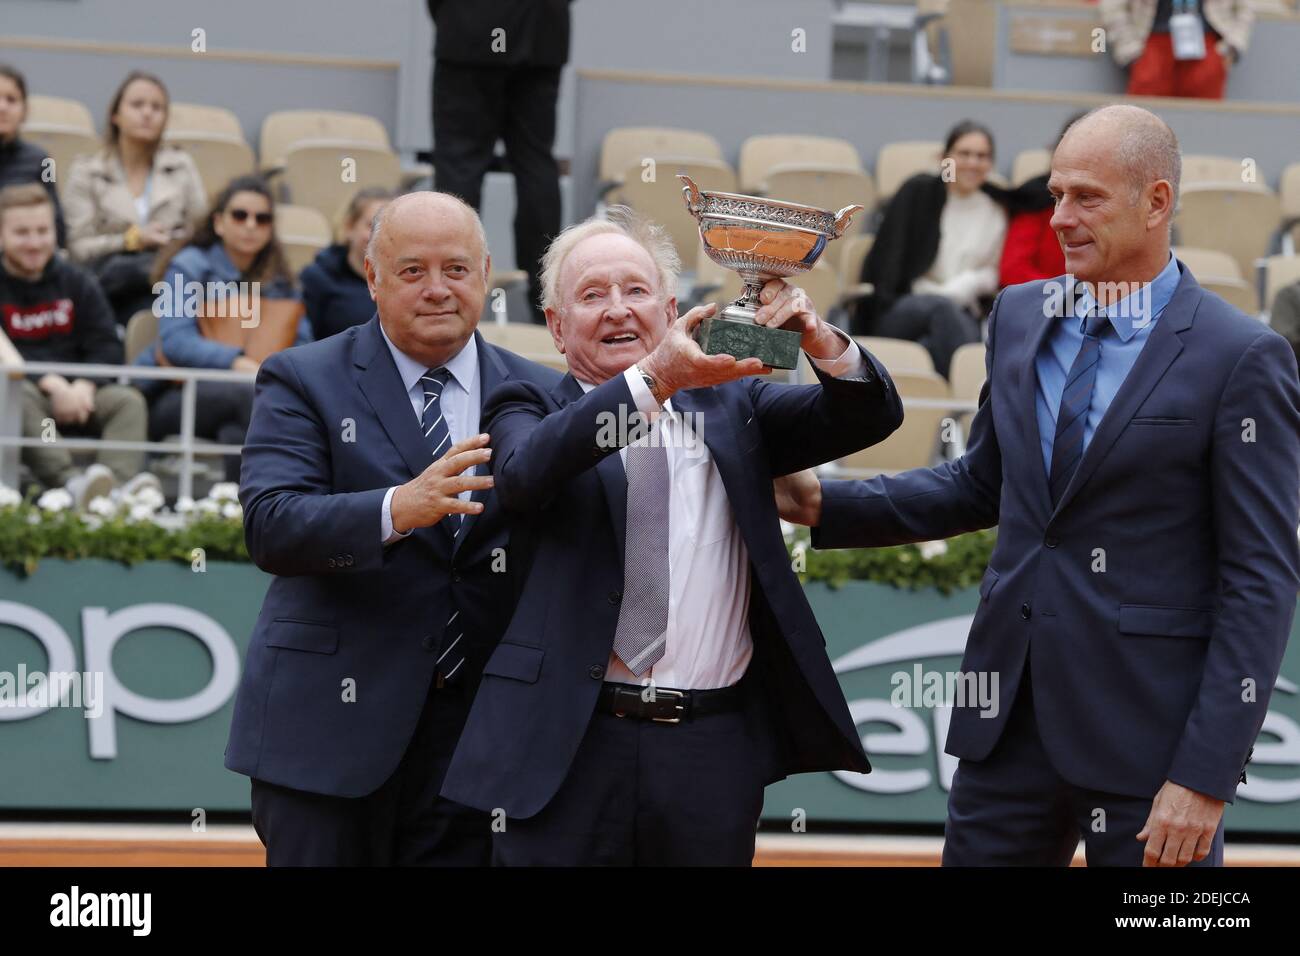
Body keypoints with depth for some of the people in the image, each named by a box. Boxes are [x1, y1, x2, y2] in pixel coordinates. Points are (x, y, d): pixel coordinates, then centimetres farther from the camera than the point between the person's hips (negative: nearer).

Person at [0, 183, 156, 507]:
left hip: (76, 393, 4)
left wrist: (83, 386, -14)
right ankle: (71, 483, -60)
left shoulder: (76, 282, 14)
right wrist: (51, 383, -21)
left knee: (128, 400, -23)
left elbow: (106, 346, 7)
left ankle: (123, 483, -52)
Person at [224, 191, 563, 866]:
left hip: (474, 733, 2)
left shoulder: (539, 397, 10)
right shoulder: (302, 381, 1)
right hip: (330, 726, -2)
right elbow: (270, 526, -14)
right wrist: (397, 510, -30)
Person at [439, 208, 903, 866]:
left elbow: (867, 417, 5)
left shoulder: (730, 402, 15)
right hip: (570, 747, -2)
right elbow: (525, 472, -16)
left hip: (715, 746, 2)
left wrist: (820, 341, -17)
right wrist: (656, 376, -30)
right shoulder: (530, 409, 8)